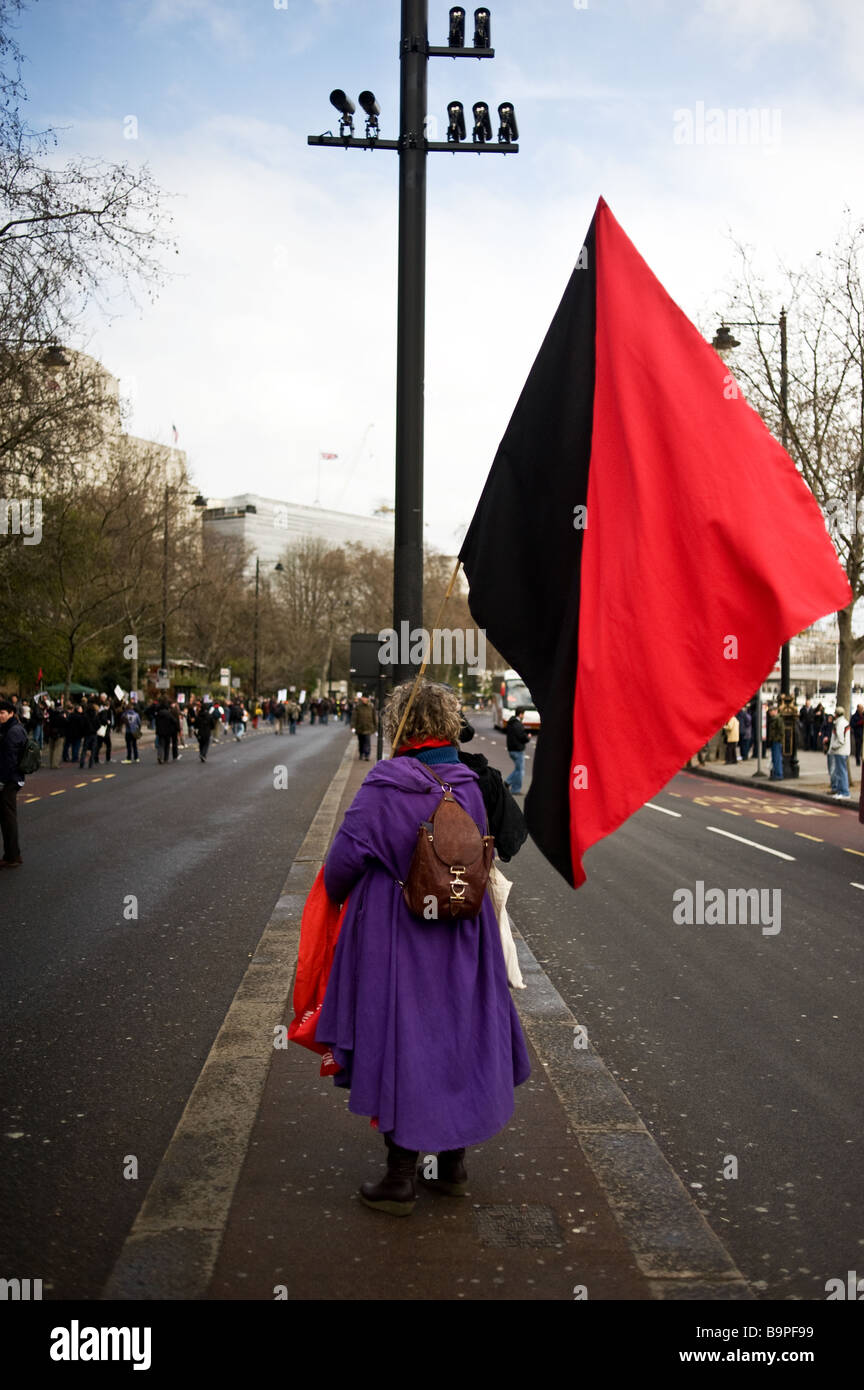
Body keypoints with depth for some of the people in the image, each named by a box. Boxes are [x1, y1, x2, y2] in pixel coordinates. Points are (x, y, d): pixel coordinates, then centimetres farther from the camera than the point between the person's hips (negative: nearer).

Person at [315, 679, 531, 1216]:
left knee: (400, 1042, 6)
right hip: (460, 939, 5)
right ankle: (452, 1164, 32)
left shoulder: (382, 789, -17)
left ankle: (401, 1179, 15)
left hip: (394, 938, -4)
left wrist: (336, 894, 8)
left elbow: (345, 860, -12)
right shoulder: (470, 786, -4)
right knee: (455, 1035, 17)